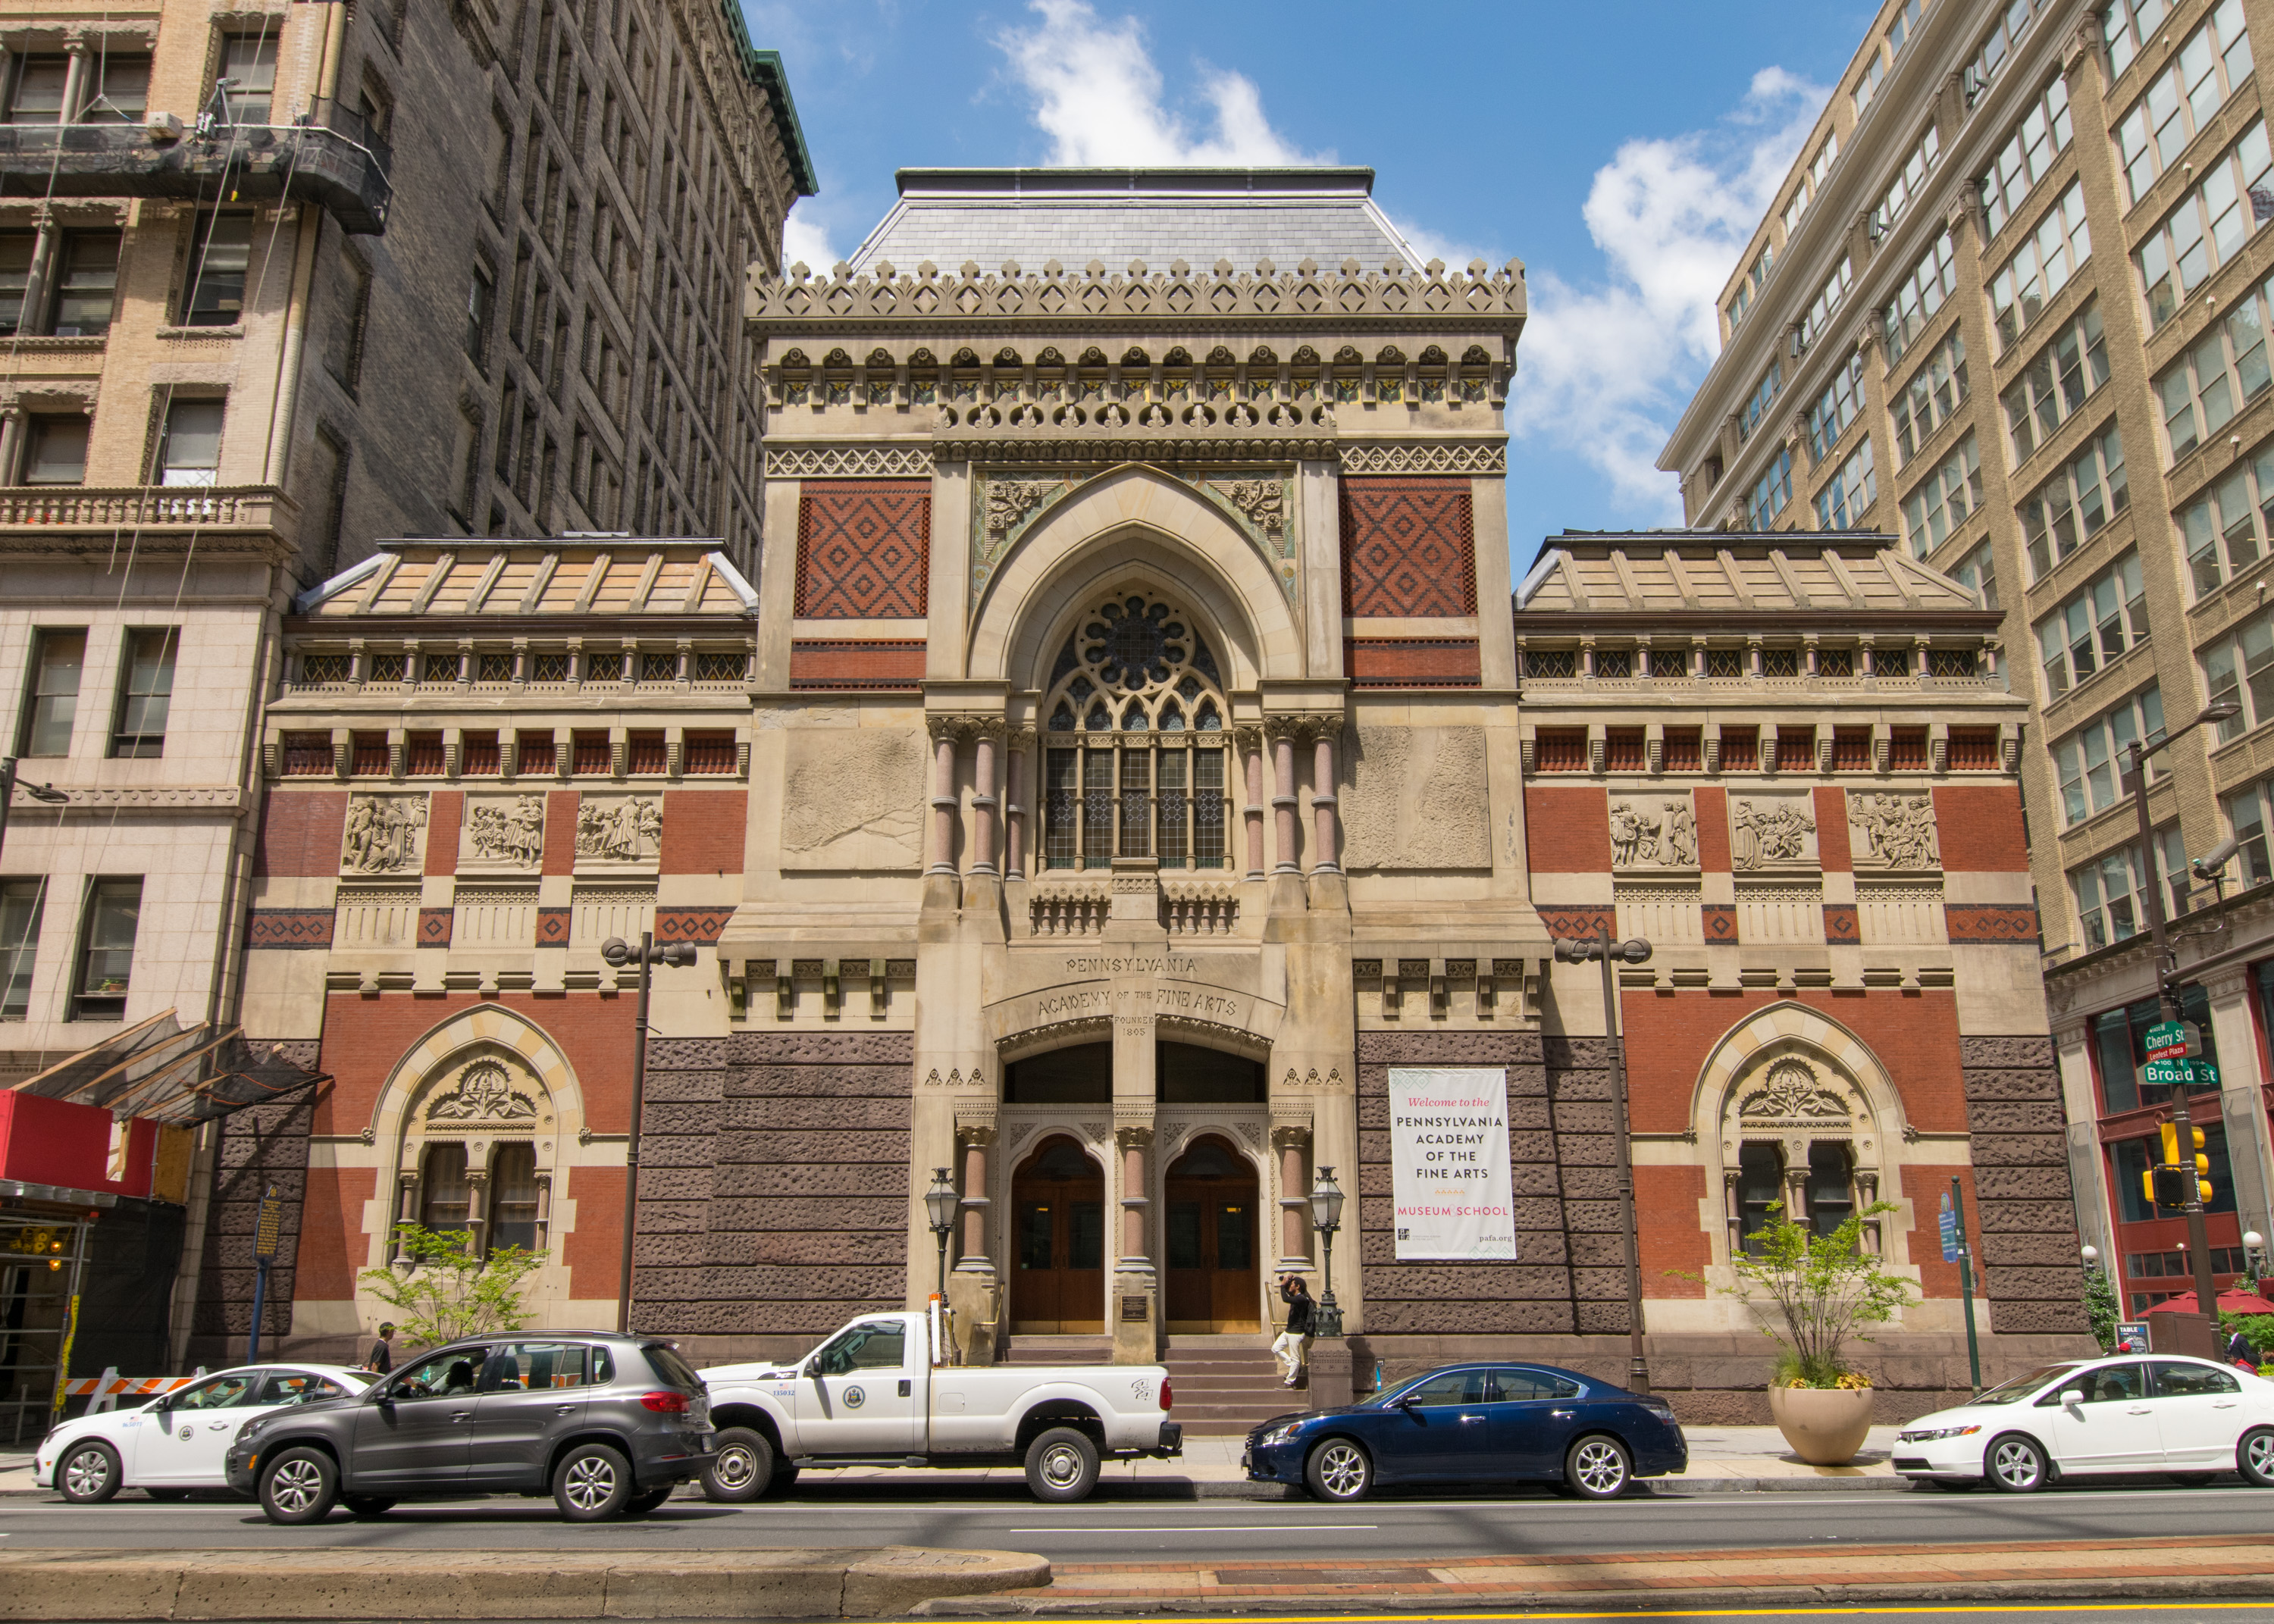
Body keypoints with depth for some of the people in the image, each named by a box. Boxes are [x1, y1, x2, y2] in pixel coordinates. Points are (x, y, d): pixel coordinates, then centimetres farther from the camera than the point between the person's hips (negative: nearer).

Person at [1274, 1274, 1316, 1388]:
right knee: (1275, 1349, 12)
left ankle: (1289, 1382, 7)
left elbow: (1285, 1299, -33)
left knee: (1294, 1358, 0)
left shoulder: (1301, 1299, -19)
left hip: (1296, 1333, -10)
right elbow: (1287, 1295, 28)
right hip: (1288, 1331, 10)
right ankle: (1294, 1368, 20)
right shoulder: (1295, 1297, 10)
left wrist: (1283, 1285, -20)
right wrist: (1286, 1283, 9)